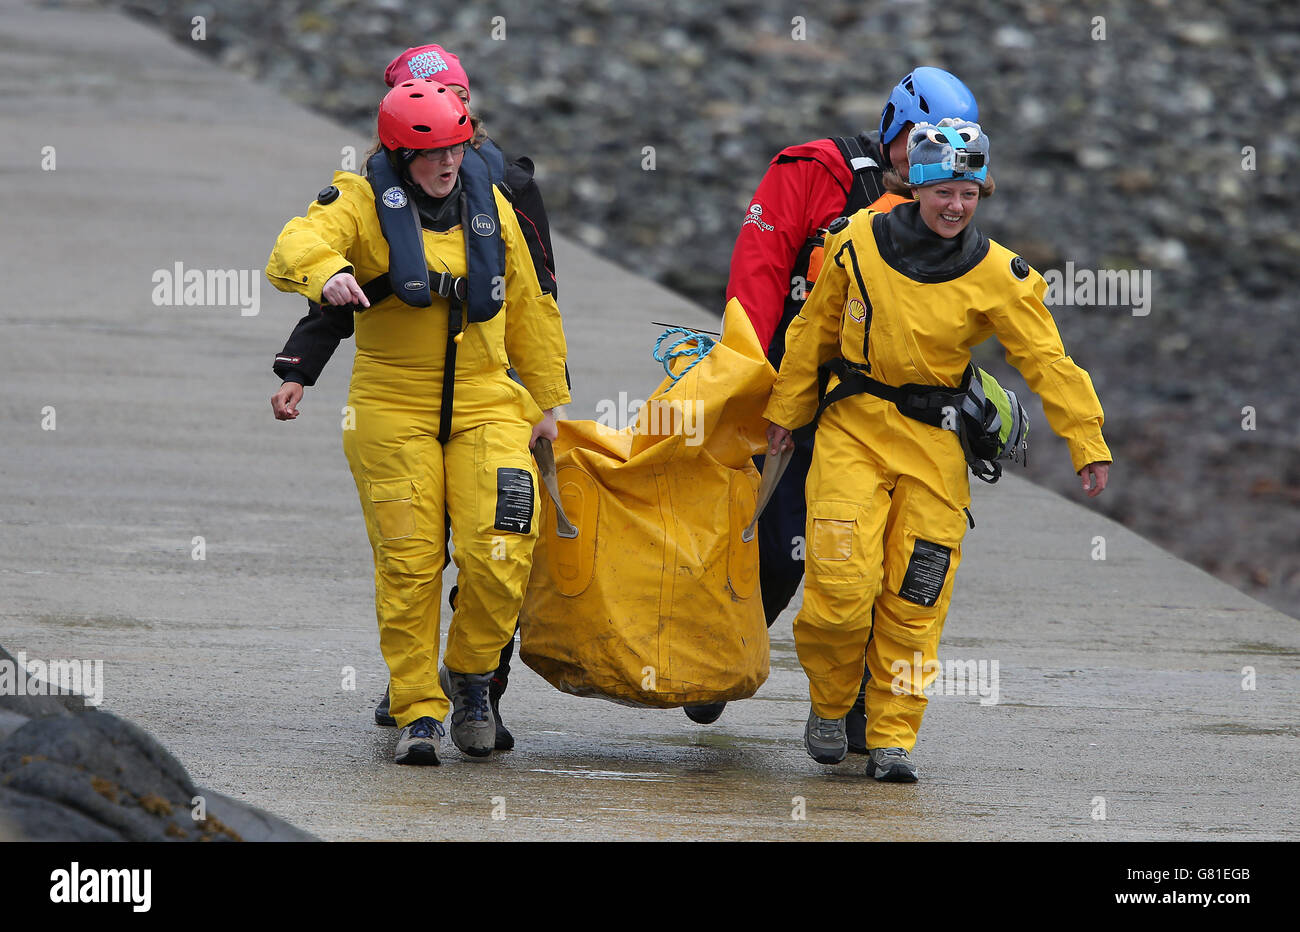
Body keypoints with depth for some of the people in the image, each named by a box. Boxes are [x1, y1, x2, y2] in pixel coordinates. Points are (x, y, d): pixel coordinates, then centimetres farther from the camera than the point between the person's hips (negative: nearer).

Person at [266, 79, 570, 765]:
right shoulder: (364, 200, -4)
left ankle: (470, 676, 12)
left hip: (486, 404, 2)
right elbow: (295, 249, -23)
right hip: (393, 408, -2)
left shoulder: (491, 205, 9)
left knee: (500, 554, -12)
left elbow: (527, 307, 18)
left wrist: (547, 398, 19)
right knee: (408, 563, -3)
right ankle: (417, 710, 8)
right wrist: (326, 272, -46)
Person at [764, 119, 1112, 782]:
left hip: (935, 442, 0)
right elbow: (815, 329, 10)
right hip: (852, 427, 0)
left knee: (914, 600, -1)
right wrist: (785, 413, 17)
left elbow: (1047, 362, -6)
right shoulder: (859, 242, -4)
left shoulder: (996, 275, -6)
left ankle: (892, 737, 10)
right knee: (842, 584, -10)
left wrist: (1088, 446, -12)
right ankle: (828, 704, 15)